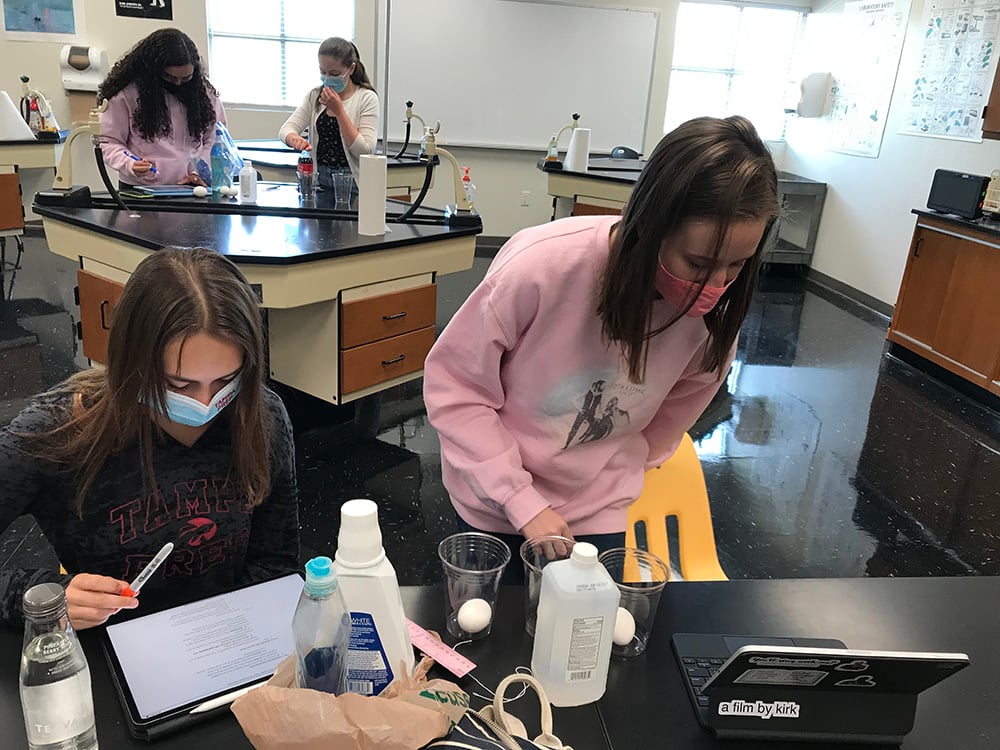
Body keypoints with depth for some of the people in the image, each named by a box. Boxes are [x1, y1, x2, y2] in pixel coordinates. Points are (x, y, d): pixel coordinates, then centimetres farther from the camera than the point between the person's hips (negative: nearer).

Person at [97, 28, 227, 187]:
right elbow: (108, 142, 3)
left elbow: (215, 137, 14)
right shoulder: (126, 93, -2)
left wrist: (199, 173, -1)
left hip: (191, 189, 2)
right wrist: (130, 165, -18)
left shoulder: (204, 90, 7)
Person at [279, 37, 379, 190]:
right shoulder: (315, 95, 11)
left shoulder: (367, 98, -3)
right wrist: (294, 139, -23)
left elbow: (365, 152, -11)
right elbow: (286, 129, 1)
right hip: (318, 180, 3)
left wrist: (338, 110, -13)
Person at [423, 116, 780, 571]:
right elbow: (454, 385, -20)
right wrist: (522, 501, -21)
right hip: (494, 507, -1)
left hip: (596, 517, 2)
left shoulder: (714, 316, -17)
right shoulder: (541, 265, -30)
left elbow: (667, 423, 2)